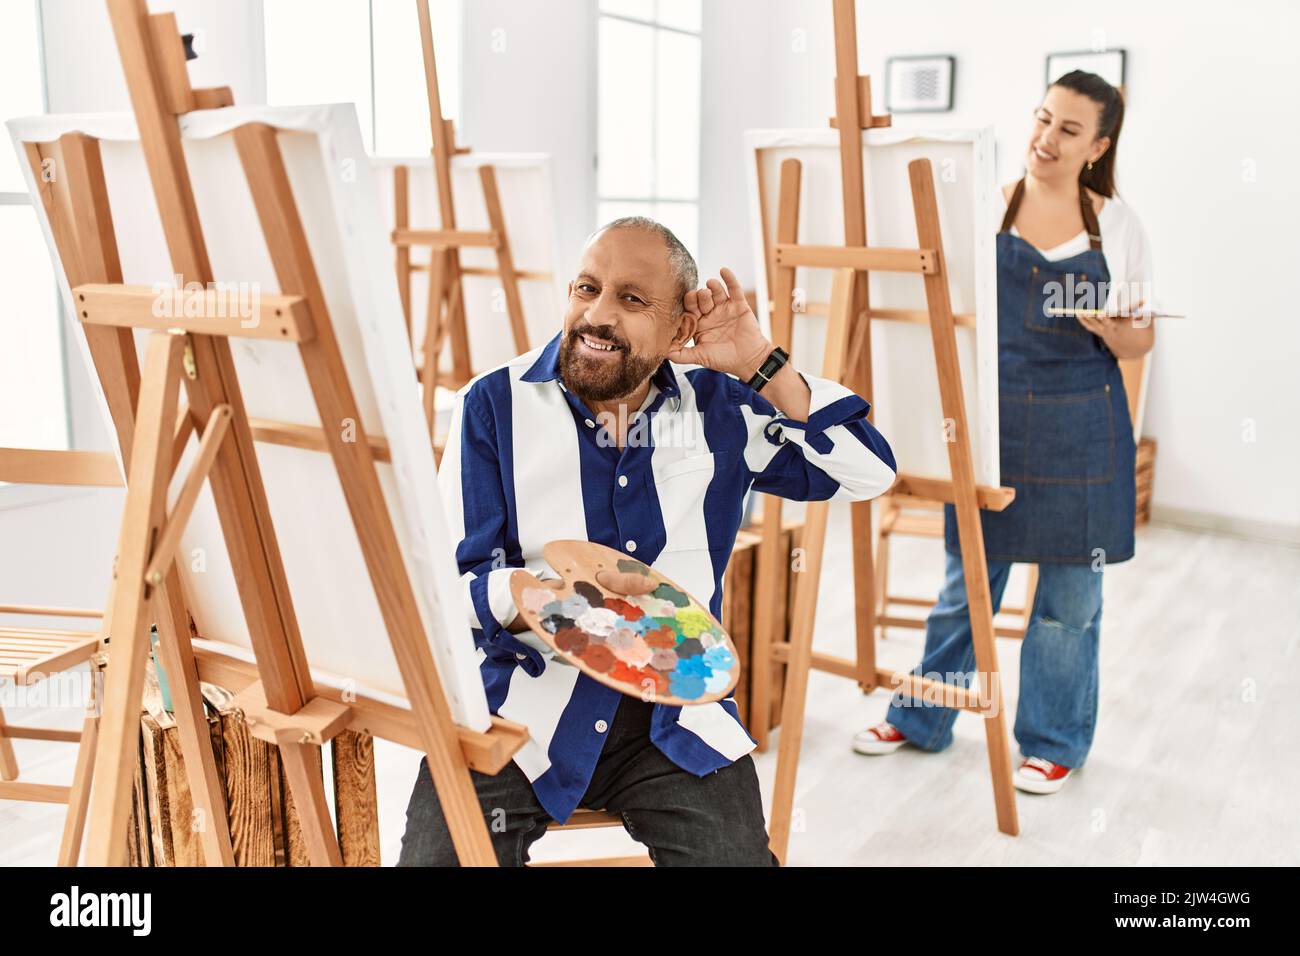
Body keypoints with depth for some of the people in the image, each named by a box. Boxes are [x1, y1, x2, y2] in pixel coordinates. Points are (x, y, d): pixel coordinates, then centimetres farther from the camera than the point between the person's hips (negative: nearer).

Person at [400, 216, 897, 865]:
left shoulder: (718, 408, 7)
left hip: (673, 715, 2)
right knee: (438, 855, -22)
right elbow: (452, 580, -4)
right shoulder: (494, 404, 0)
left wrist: (761, 365, -5)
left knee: (737, 853, -17)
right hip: (517, 703, -1)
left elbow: (867, 473, 3)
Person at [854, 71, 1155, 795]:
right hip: (994, 421, 0)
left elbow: (1141, 340, 7)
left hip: (1083, 430, 0)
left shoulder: (1119, 225, 3)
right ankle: (921, 719, 28)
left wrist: (1114, 331, -15)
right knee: (967, 579, 10)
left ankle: (1054, 742, 27)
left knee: (1070, 593, 9)